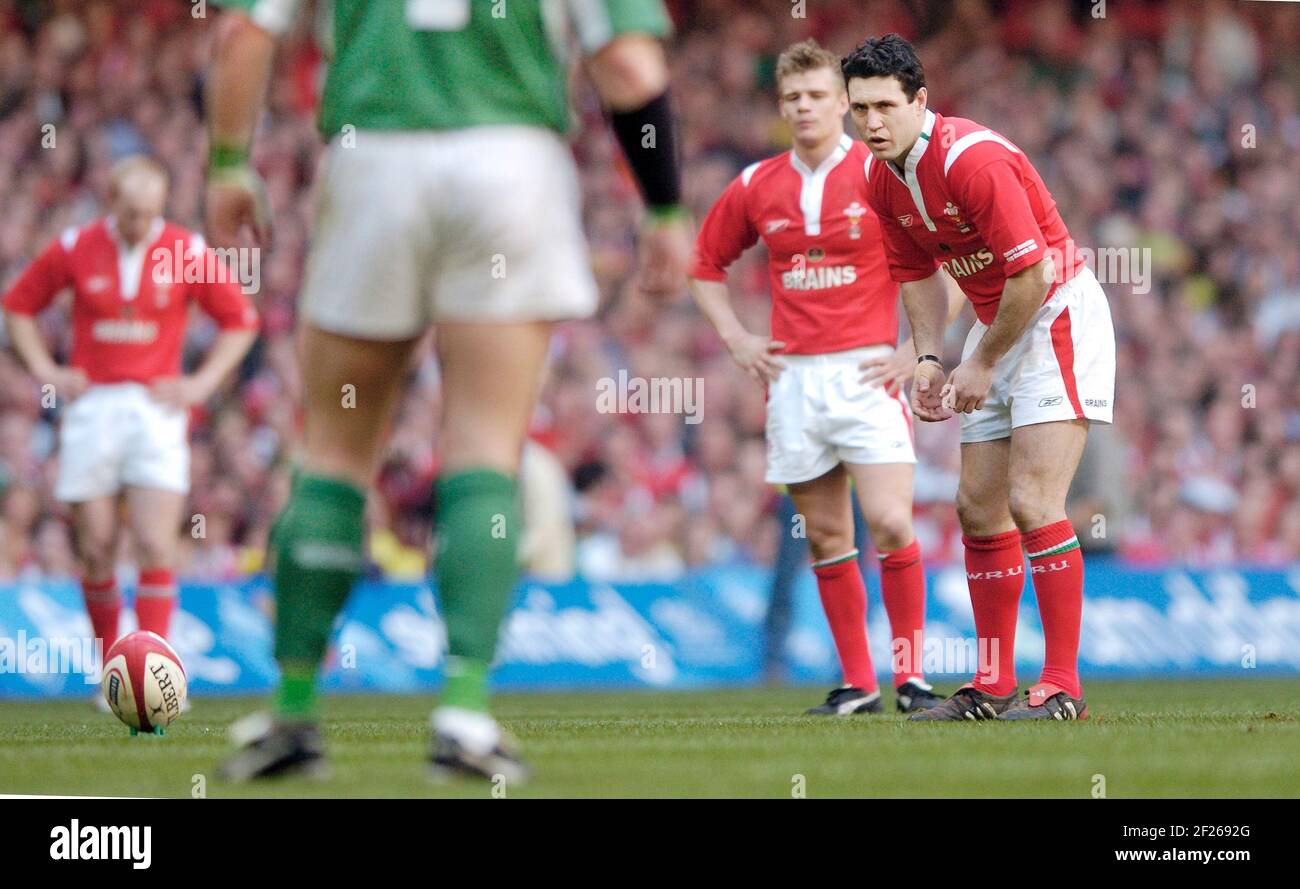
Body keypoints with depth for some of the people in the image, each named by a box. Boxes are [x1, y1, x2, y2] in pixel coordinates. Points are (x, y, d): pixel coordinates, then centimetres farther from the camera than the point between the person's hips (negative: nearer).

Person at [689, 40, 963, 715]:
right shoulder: (756, 187, 8)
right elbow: (705, 264, 23)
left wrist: (917, 349, -7)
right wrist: (736, 340, 11)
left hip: (866, 373, -4)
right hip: (792, 376, 4)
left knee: (890, 523, -14)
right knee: (824, 535, 5)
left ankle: (910, 676, -5)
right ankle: (856, 683, 12)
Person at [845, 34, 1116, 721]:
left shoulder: (973, 159, -25)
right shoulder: (882, 180, 1)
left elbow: (1032, 273, -25)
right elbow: (918, 271, 15)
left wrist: (983, 364, -15)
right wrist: (930, 360, 1)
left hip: (1059, 312, -9)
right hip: (998, 323, 9)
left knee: (1031, 501, -17)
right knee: (978, 506, 7)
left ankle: (1062, 687, -15)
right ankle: (994, 687, 13)